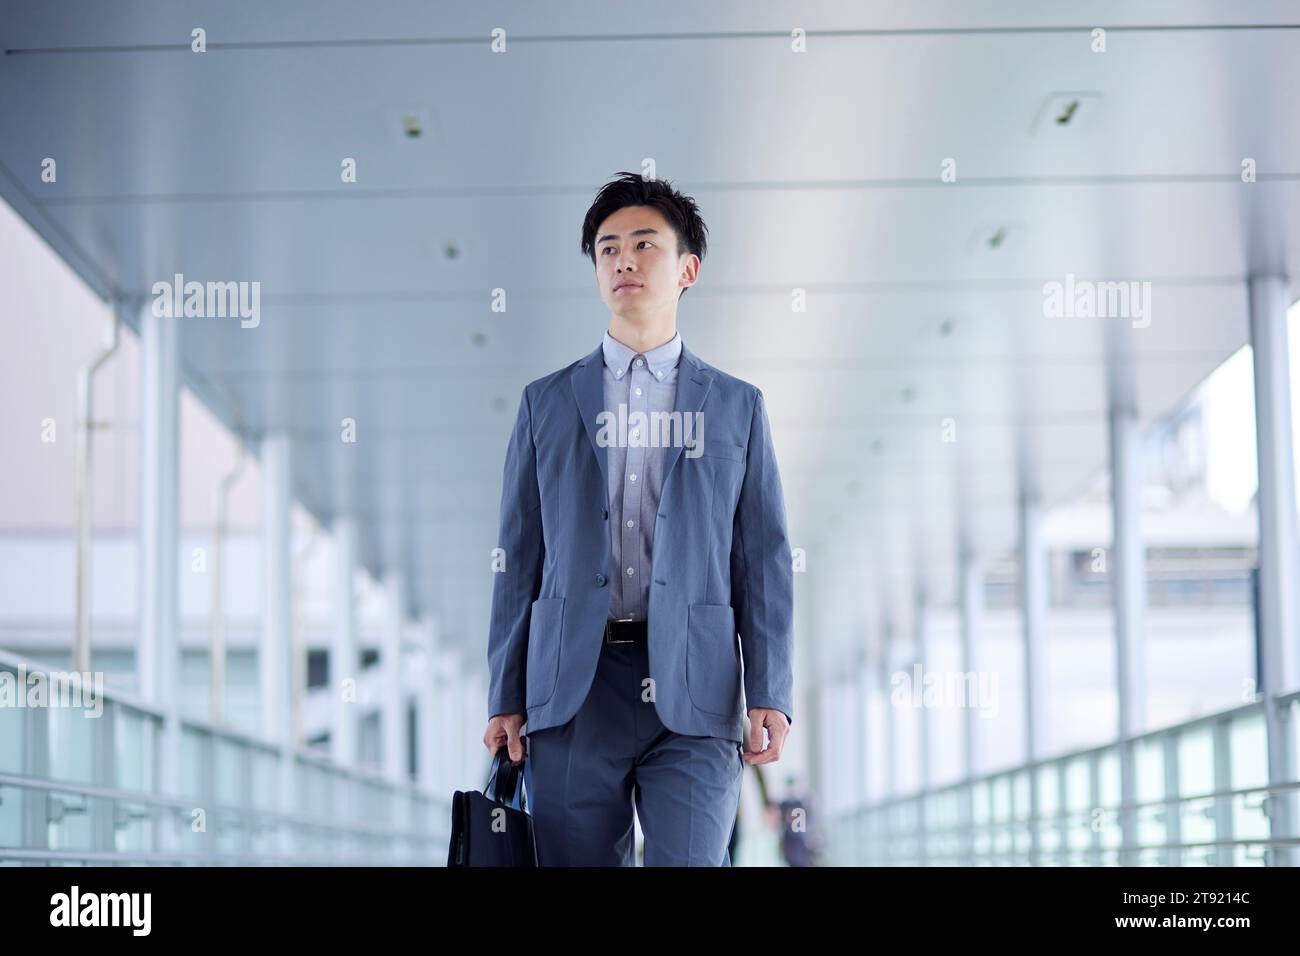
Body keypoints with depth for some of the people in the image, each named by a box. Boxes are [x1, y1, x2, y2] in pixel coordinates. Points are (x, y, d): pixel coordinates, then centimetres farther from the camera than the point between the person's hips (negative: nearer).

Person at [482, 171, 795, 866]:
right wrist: (505, 698, 6)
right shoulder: (546, 403, 13)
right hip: (574, 690, 1)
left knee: (691, 862, -9)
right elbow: (518, 559, 11)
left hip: (693, 695, -1)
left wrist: (770, 695, -3)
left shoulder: (736, 407, 12)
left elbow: (764, 560, 7)